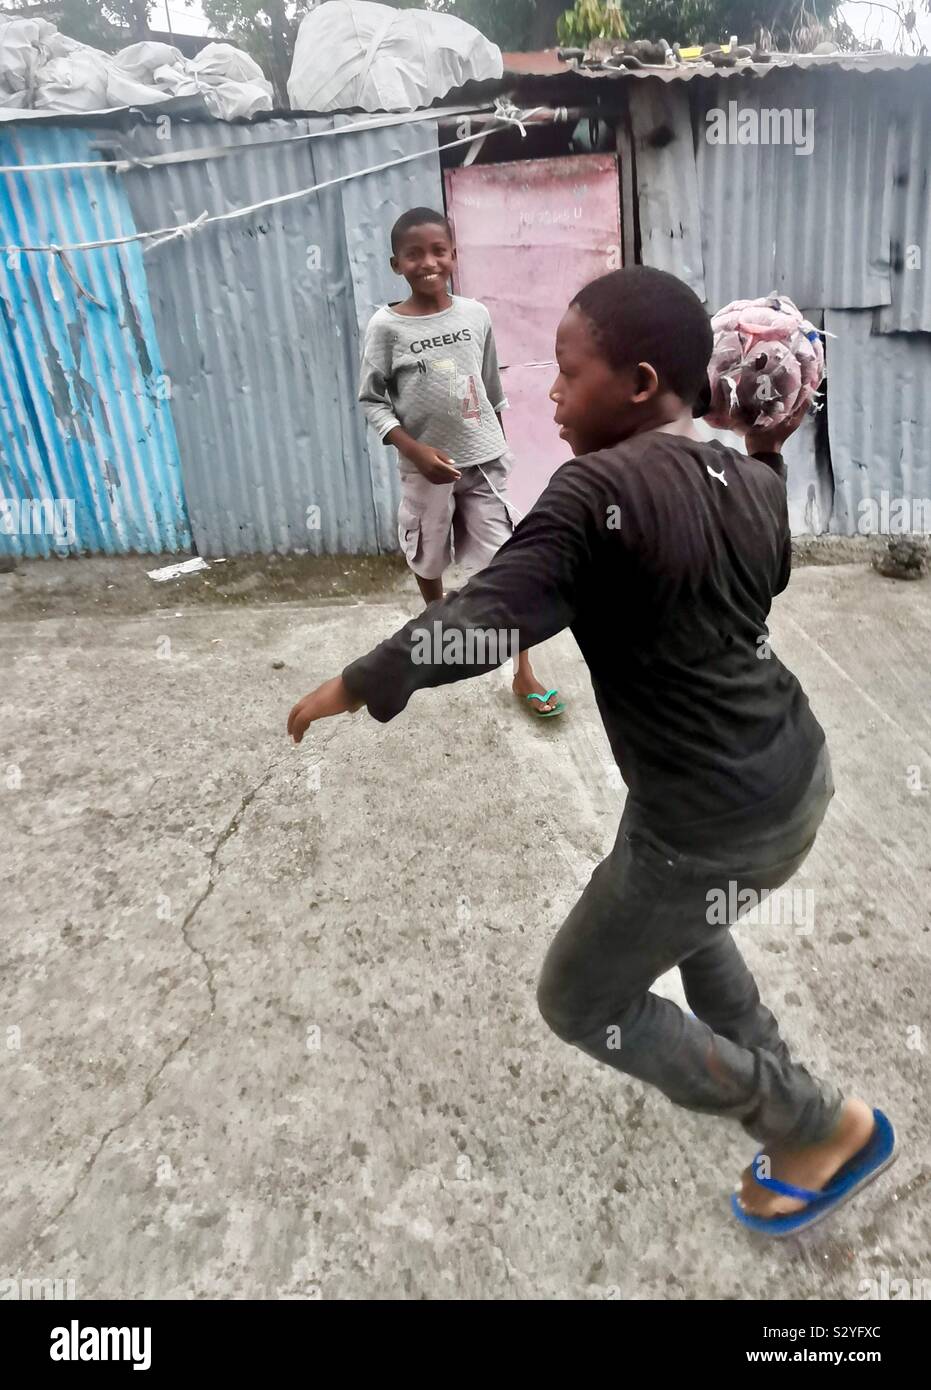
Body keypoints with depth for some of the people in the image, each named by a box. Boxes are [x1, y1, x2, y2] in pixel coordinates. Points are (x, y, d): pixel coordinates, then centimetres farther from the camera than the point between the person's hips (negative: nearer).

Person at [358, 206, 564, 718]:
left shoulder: (476, 315, 0)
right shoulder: (386, 326, -9)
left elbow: (492, 390, 10)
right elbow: (372, 401, -7)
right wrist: (415, 450, -19)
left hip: (485, 460, 1)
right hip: (427, 466, -1)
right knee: (428, 560, 17)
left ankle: (523, 673, 5)